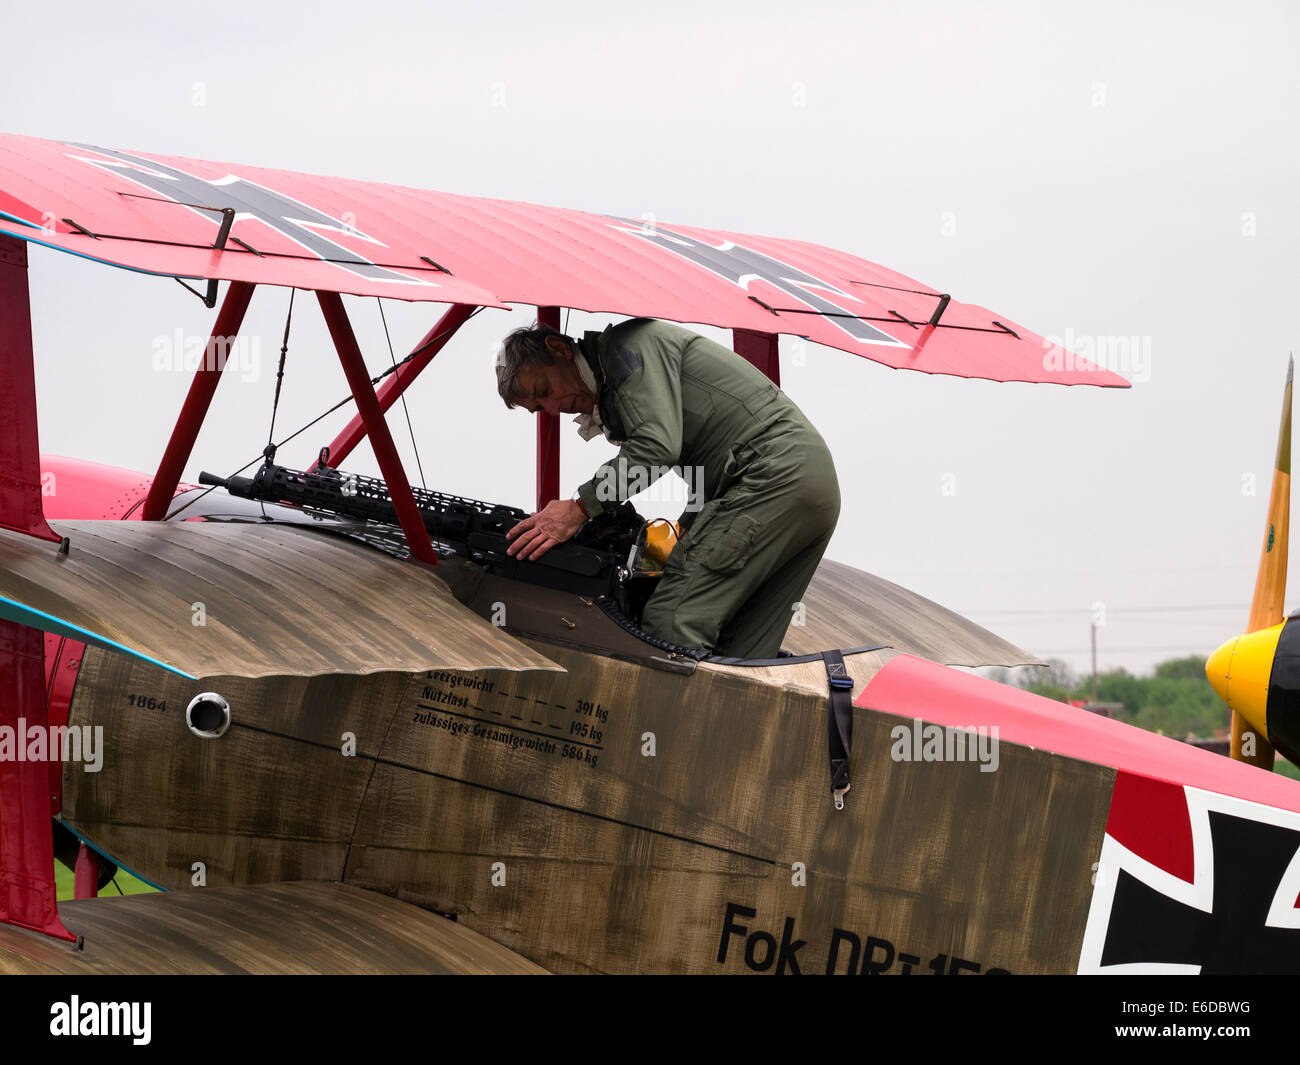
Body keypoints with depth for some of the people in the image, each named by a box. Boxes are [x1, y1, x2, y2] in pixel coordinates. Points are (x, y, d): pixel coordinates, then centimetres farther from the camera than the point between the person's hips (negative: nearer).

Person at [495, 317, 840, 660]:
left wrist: (578, 508, -15)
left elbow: (658, 447, -18)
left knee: (670, 625, -17)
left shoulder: (628, 342, -4)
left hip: (772, 472, -10)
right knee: (742, 651, 5)